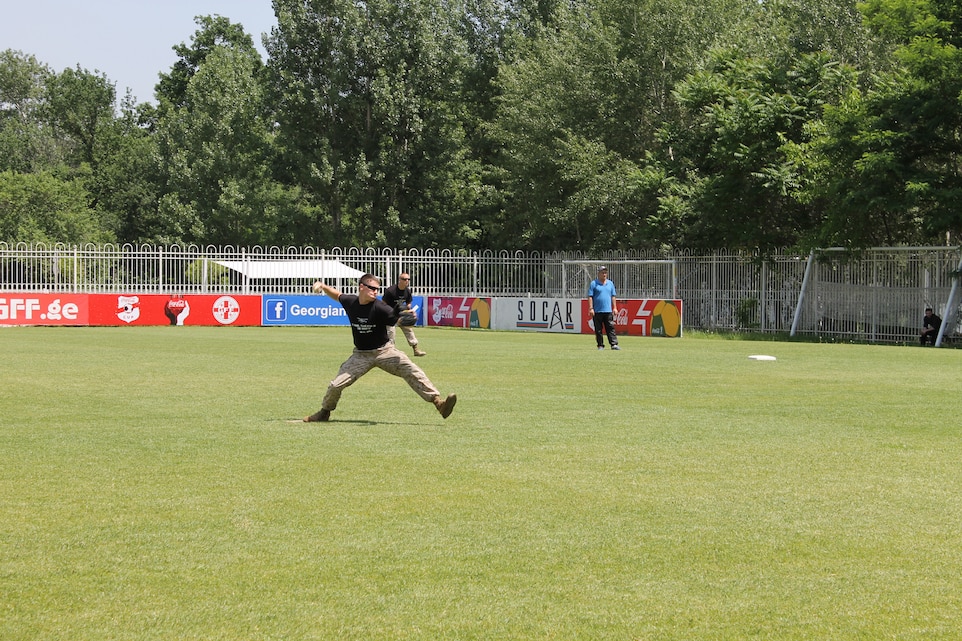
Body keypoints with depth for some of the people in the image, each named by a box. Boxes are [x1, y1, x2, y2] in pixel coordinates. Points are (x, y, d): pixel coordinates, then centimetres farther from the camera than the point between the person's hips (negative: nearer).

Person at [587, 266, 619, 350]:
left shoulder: (610, 283, 14)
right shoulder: (594, 284, 1)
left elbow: (613, 296, 16)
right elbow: (590, 297, -3)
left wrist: (615, 308, 8)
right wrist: (591, 308, -11)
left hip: (608, 311, 3)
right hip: (597, 311, -3)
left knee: (611, 328, -4)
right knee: (598, 330, 1)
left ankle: (614, 344, -8)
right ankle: (600, 345, 7)